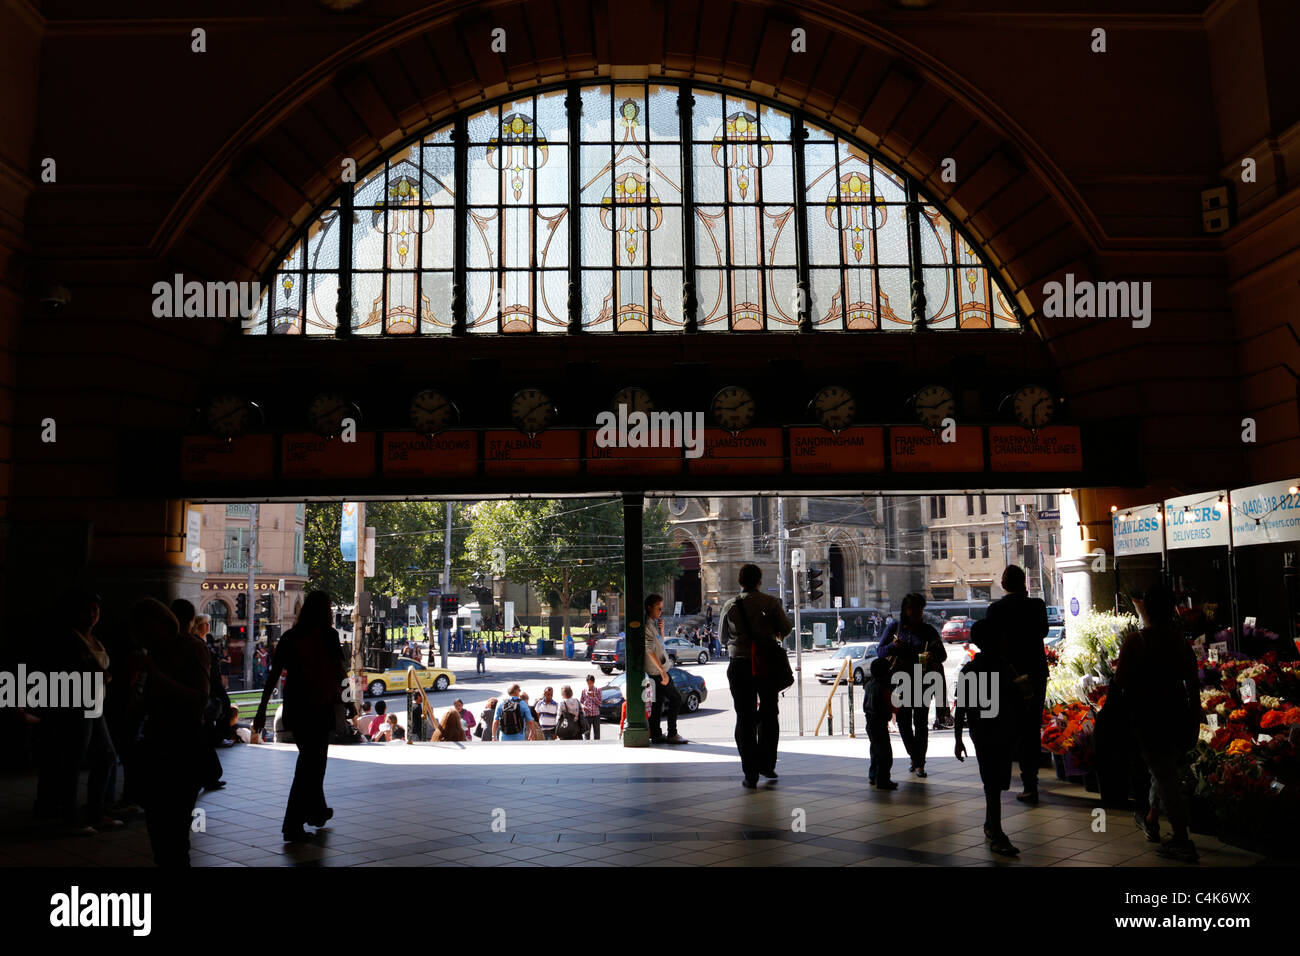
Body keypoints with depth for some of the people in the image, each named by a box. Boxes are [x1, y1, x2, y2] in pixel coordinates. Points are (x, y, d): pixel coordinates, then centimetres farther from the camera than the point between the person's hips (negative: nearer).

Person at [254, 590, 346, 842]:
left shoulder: (289, 637, 4)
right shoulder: (328, 635, -9)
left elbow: (273, 675, 3)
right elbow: (341, 672, -10)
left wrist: (262, 708, 7)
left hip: (294, 707, 5)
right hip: (320, 708, -5)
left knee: (310, 760, 22)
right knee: (312, 764, 0)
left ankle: (317, 810, 34)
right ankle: (292, 824, -5)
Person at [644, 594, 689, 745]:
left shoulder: (654, 623, 14)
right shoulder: (647, 625, -17)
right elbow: (650, 651, -23)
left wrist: (661, 629, 6)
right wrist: (663, 671, -24)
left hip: (658, 669, 9)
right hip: (657, 669, -9)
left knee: (658, 701, 10)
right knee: (675, 698, -6)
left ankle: (656, 735, 14)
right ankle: (672, 734, -3)